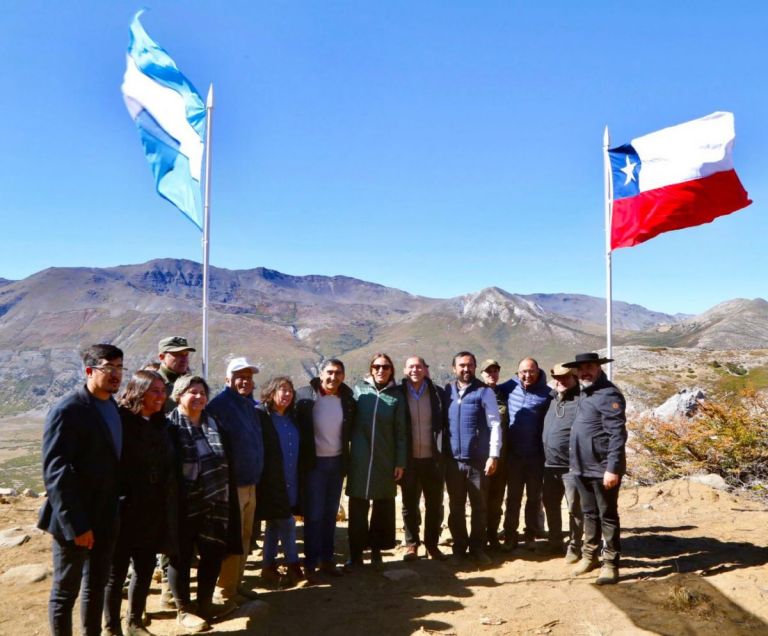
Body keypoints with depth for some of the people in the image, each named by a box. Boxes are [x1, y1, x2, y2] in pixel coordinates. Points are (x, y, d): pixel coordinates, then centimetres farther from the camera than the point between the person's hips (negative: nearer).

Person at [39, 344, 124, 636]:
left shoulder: (115, 408, 5)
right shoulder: (67, 410, -17)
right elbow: (55, 472, -21)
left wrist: (117, 510, 8)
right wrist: (75, 524, -21)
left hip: (106, 516, 7)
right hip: (75, 520, -7)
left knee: (97, 586, 19)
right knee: (65, 591, 10)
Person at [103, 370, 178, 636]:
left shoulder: (160, 424, 8)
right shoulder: (120, 421, -13)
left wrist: (167, 509, 12)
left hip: (153, 512, 6)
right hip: (125, 512, -6)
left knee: (145, 569, 15)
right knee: (116, 571, 9)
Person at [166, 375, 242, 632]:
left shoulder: (214, 423, 11)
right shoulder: (169, 425, -8)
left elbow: (227, 463, 14)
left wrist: (227, 498, 11)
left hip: (213, 505, 6)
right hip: (183, 506, -6)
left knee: (213, 554, 13)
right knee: (182, 557, 8)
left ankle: (205, 604, 31)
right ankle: (183, 610, 23)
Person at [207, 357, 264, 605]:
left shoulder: (249, 403, 12)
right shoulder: (219, 405, -16)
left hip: (250, 483, 8)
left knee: (245, 536, 17)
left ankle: (236, 582, 31)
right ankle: (225, 591, 15)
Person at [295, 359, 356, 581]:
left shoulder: (347, 399, 0)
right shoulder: (305, 395, -11)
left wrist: (346, 460, 8)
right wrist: (302, 459, -8)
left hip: (337, 462, 4)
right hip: (314, 463, -4)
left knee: (331, 514, 12)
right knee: (314, 515, 1)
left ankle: (327, 559, 23)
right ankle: (310, 564, 11)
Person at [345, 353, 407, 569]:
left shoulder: (396, 396, 1)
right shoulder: (359, 389, 1)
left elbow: (400, 431, 2)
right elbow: (349, 422, 3)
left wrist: (400, 462, -1)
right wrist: (346, 453, -1)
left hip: (386, 461, 0)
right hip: (359, 460, 0)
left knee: (383, 508, 8)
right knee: (357, 508, 4)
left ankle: (376, 550, 23)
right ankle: (356, 553, 15)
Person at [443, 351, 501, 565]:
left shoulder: (484, 392, -3)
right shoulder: (446, 391, 6)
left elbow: (495, 424, -7)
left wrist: (493, 455, -14)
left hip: (478, 459, -2)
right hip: (453, 459, 3)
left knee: (479, 506, 8)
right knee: (456, 506, 11)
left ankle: (477, 548, 21)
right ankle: (459, 547, 24)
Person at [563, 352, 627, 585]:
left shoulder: (608, 394, -15)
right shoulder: (584, 394, 13)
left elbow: (617, 435, -21)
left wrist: (613, 469, -25)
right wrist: (576, 463, 15)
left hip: (603, 469, -8)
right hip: (582, 468, 8)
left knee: (607, 517, 3)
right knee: (590, 514, 19)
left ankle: (610, 564, 14)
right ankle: (589, 556, 31)